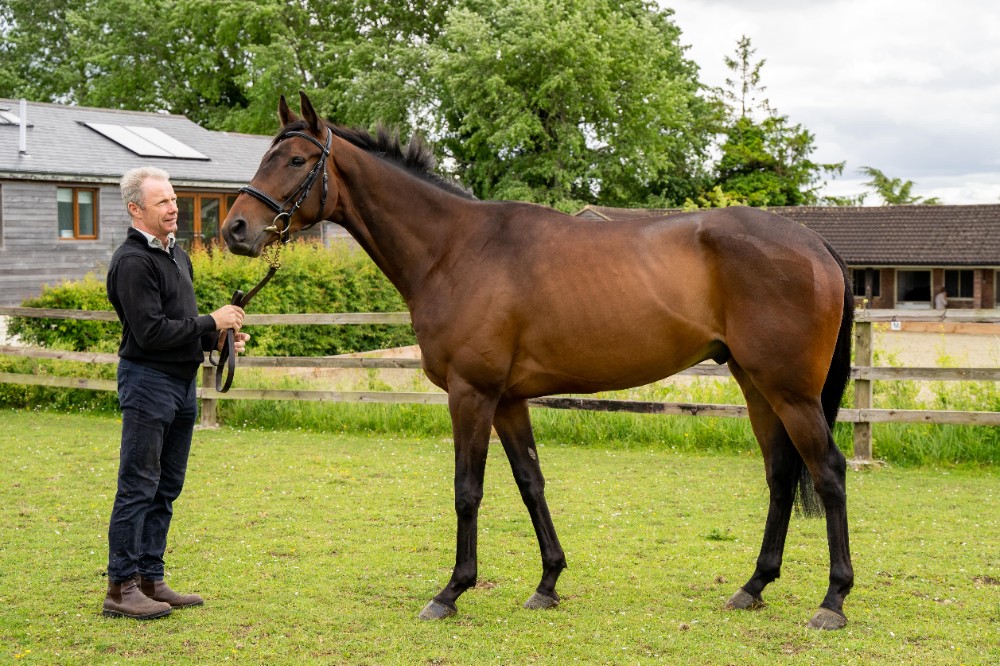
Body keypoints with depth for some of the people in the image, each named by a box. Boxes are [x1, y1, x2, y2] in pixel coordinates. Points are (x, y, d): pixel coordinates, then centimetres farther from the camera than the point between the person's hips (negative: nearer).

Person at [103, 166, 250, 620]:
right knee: (138, 489, -6)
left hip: (182, 381, 9)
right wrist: (211, 323, -16)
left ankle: (151, 581, 18)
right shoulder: (133, 262, -15)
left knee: (166, 490, 12)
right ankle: (122, 587, -2)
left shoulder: (177, 255, 15)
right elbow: (151, 331, -22)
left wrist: (219, 338, 5)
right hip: (148, 381, -9)